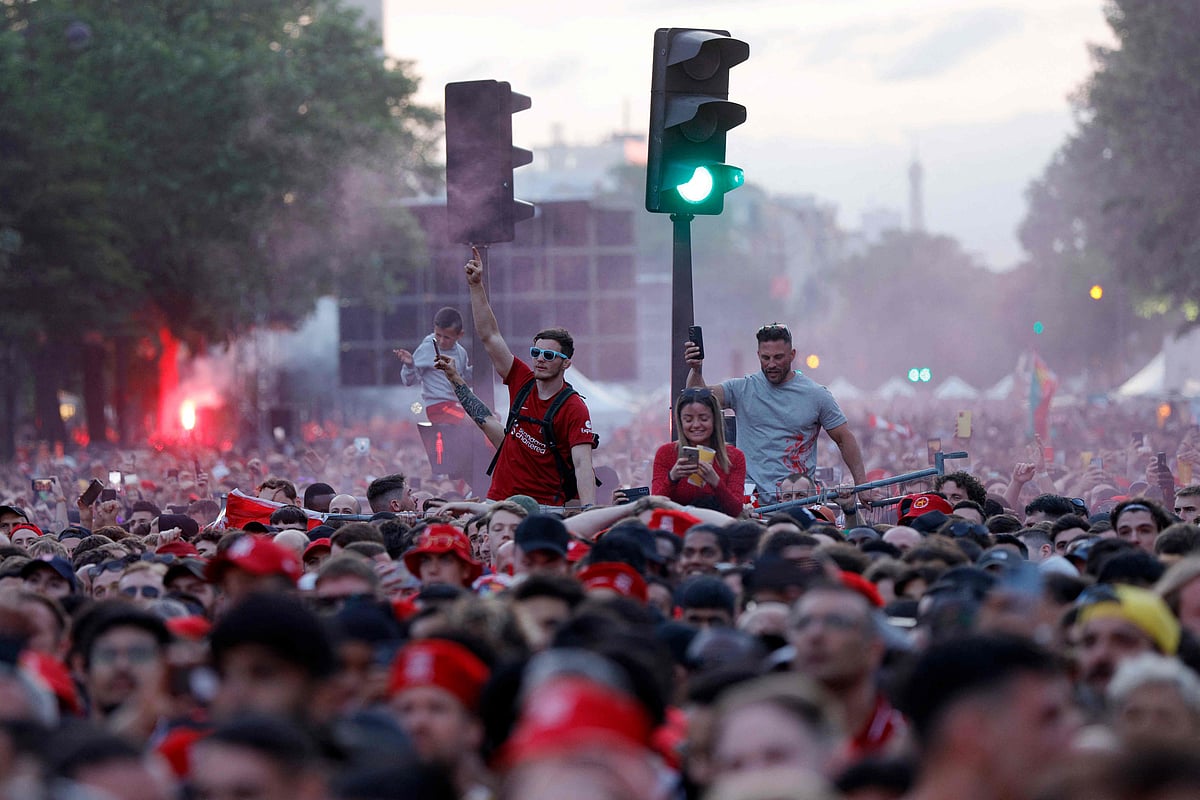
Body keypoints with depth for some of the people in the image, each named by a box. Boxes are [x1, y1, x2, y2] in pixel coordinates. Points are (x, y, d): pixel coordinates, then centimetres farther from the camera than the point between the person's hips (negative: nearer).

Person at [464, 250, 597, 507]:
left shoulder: (574, 409, -9)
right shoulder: (523, 382, 7)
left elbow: (582, 464, -18)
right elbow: (489, 336, 11)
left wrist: (588, 512, -33)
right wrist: (476, 285, 8)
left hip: (546, 508, -5)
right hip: (499, 500, 5)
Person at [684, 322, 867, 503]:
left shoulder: (817, 395, 5)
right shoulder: (743, 389, 6)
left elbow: (844, 439, 9)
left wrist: (861, 484, 1)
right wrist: (696, 370, -27)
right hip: (752, 495, 0)